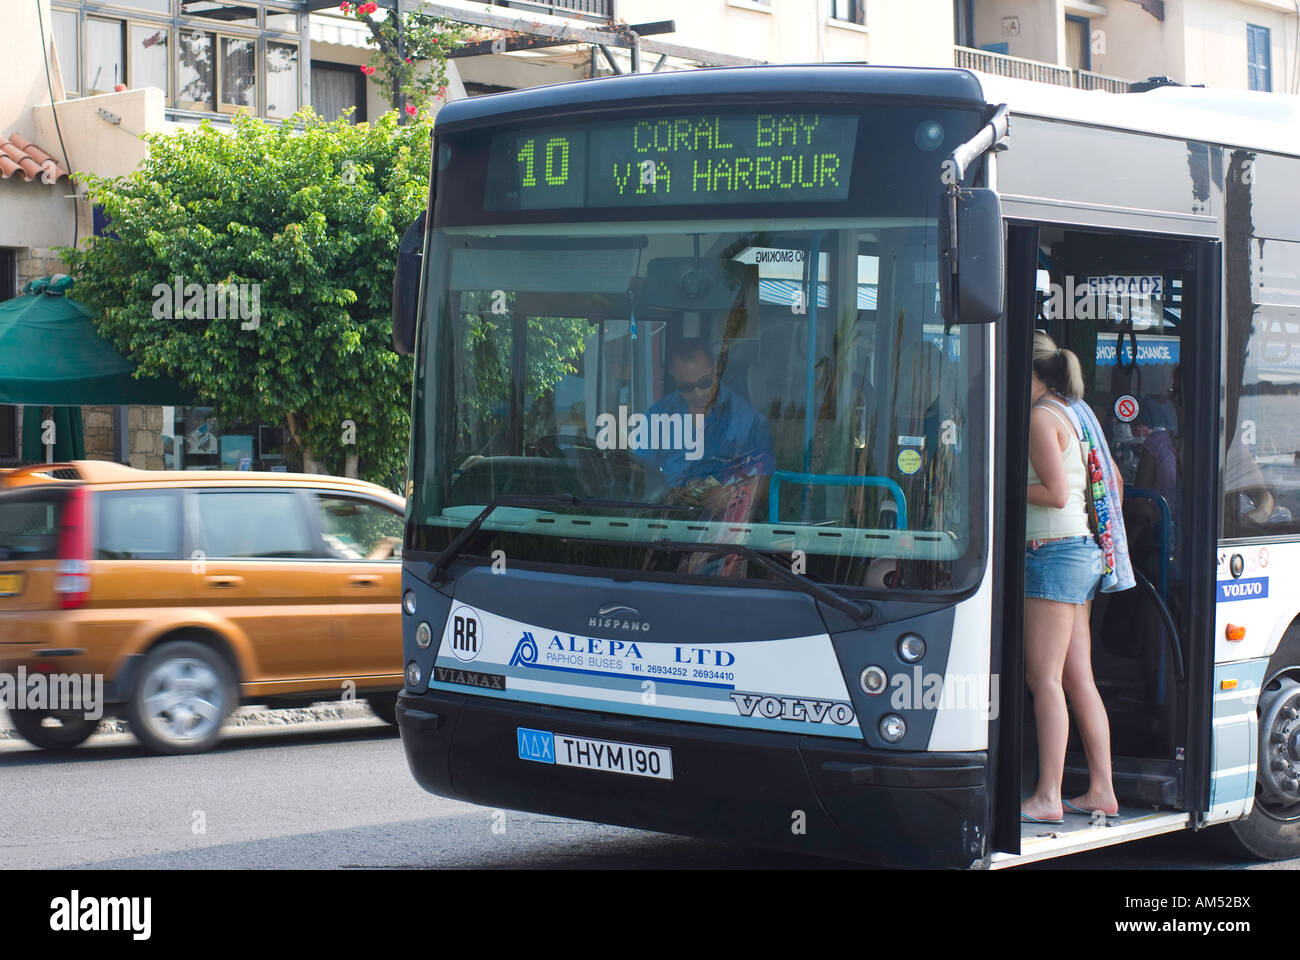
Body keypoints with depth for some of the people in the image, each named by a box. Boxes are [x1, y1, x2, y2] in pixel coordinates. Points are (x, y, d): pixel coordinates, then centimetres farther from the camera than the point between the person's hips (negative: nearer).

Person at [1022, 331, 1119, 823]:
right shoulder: (1070, 415, 17)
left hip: (1054, 552, -9)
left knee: (1044, 677, -8)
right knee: (1079, 678, 9)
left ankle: (1048, 797, -9)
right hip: (1082, 551, 9)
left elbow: (1056, 493, -17)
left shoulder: (1041, 418, -10)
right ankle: (1102, 789, 11)